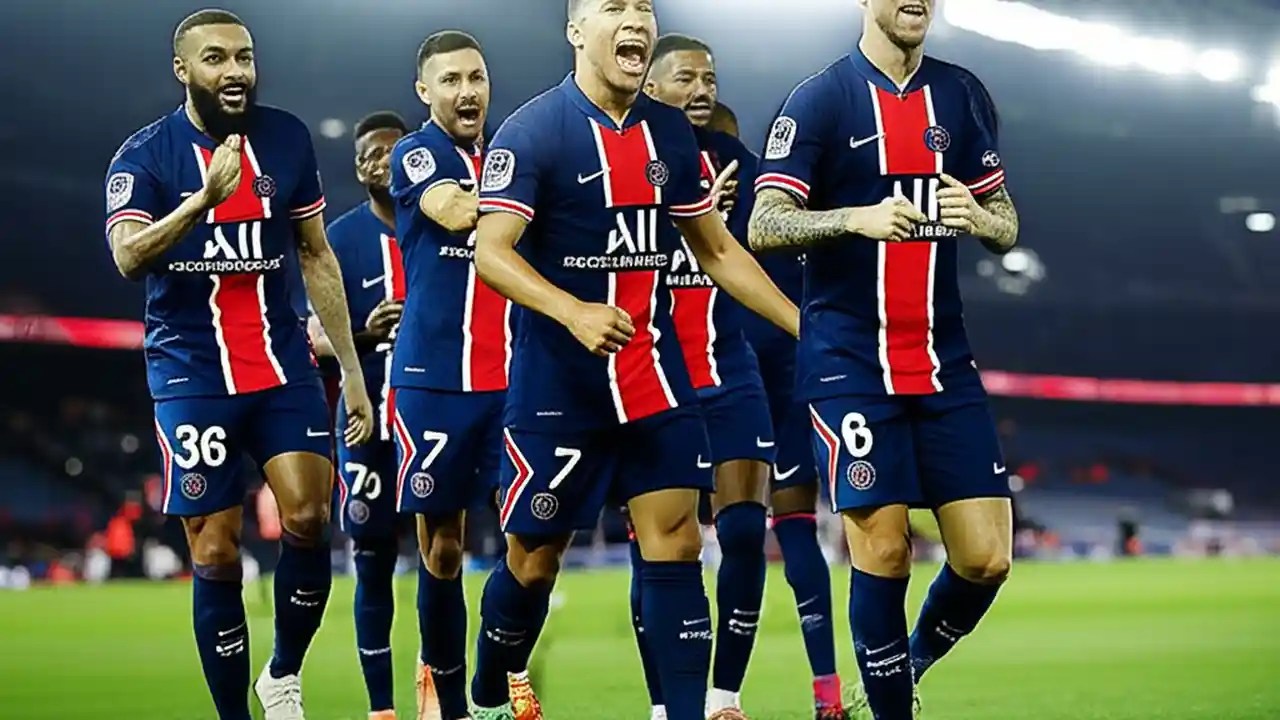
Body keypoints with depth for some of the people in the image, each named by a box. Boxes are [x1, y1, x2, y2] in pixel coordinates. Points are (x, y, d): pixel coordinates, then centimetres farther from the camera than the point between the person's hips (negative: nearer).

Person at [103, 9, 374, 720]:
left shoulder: (287, 138, 5)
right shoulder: (144, 155, -6)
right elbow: (128, 256, -23)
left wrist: (351, 368, 11)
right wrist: (204, 200, -39)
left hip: (282, 362, 2)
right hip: (191, 372, -2)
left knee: (307, 517, -14)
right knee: (215, 555, -2)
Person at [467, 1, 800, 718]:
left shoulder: (671, 132, 7)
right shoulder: (534, 129, -11)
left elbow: (717, 250, 16)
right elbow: (491, 250, -19)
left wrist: (806, 326, 10)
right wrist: (575, 313, -35)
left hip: (654, 375, 5)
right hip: (557, 383, -5)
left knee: (676, 546, -3)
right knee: (534, 558, 6)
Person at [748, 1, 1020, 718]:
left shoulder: (964, 94, 10)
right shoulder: (819, 99, -4)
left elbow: (1007, 225, 13)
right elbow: (764, 226, -10)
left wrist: (978, 217, -11)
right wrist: (857, 216, -27)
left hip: (943, 357, 4)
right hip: (851, 362, -4)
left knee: (986, 558, -1)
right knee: (883, 548, -8)